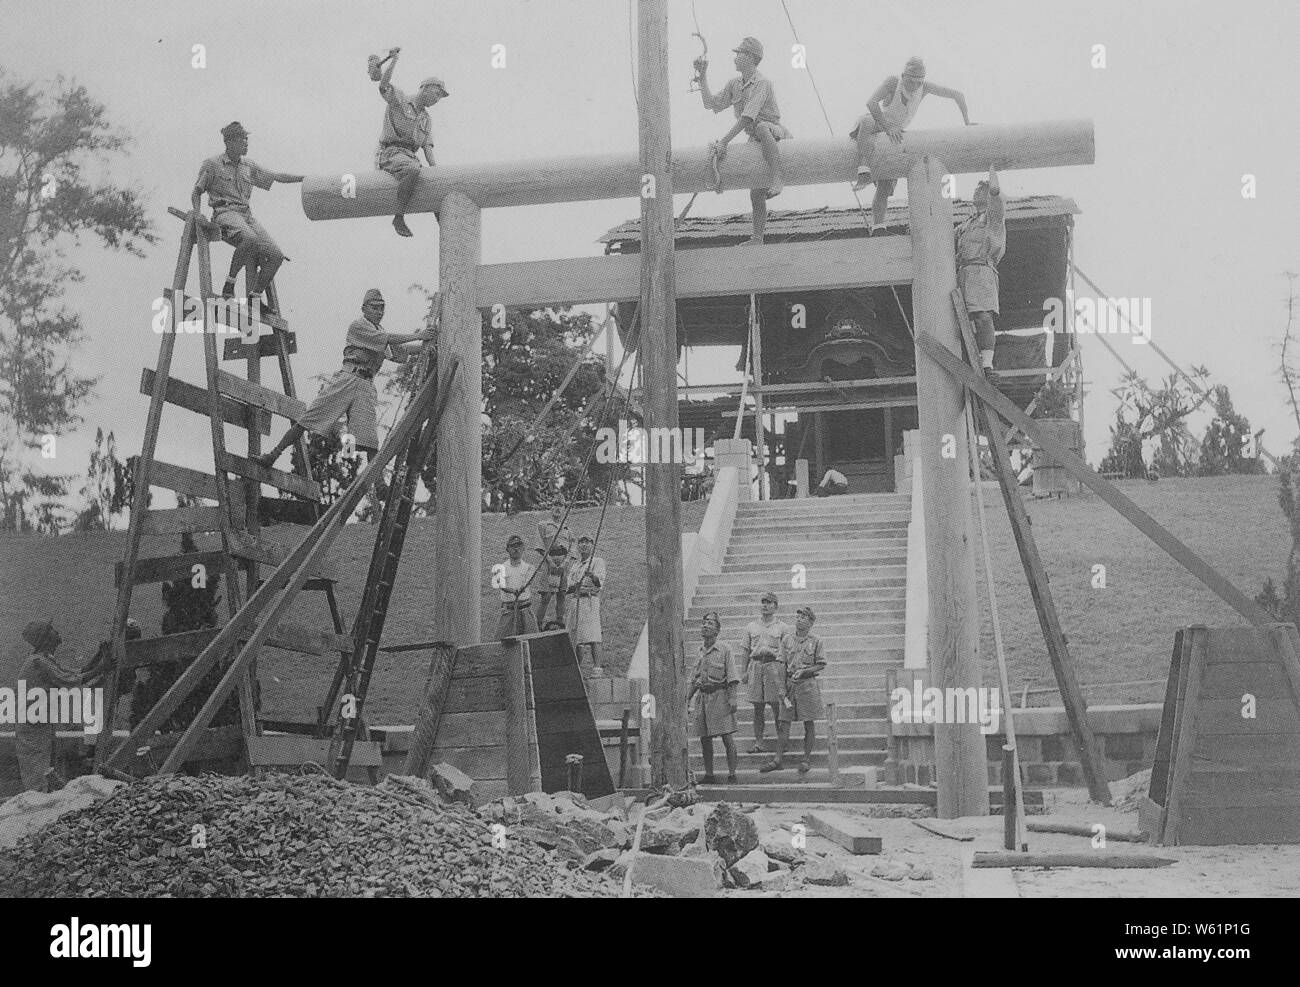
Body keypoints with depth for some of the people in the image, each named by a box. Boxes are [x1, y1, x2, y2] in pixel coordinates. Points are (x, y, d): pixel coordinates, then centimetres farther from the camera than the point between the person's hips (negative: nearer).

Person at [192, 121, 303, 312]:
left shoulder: (249, 166, 20)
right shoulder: (212, 164, 7)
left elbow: (277, 177, 19)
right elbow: (196, 193, 10)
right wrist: (197, 214, -9)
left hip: (246, 215, 6)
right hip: (225, 212, -6)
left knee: (276, 255, -13)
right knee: (250, 239, -39)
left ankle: (255, 296, -6)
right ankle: (229, 285, -29)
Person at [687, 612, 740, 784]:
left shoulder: (724, 650, -4)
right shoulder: (700, 651, 13)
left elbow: (733, 677, -8)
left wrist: (732, 698, -16)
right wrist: (688, 697, 17)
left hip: (719, 695, -6)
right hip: (702, 697, 6)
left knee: (727, 737, -4)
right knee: (704, 738, 7)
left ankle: (732, 774, 0)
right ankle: (709, 775, 15)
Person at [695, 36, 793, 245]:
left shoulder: (762, 83, -18)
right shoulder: (735, 84, 9)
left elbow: (747, 118, -26)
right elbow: (711, 104, 10)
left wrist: (723, 141, -28)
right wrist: (703, 76, 3)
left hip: (775, 133, -8)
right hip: (756, 140, 8)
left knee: (761, 128, -44)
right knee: (756, 194, 8)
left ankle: (777, 179, -50)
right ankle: (757, 239, 16)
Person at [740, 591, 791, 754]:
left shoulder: (782, 627, 8)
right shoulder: (751, 627, 15)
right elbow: (746, 650, 16)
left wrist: (788, 671, -3)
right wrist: (744, 671, 9)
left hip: (774, 664, -2)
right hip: (756, 664, 3)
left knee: (776, 704, -5)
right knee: (757, 706, 2)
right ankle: (758, 742, 4)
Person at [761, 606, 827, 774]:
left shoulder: (816, 641, 0)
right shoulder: (787, 639, 7)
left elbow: (821, 665, 0)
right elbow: (782, 664, 8)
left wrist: (803, 671, -14)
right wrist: (783, 685, 1)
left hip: (808, 684, -2)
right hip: (789, 684, 2)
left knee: (809, 724, 3)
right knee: (783, 722, -1)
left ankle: (807, 759, 11)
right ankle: (778, 759, 0)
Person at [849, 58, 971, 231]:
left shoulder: (924, 87, -13)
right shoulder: (893, 81, -24)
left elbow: (957, 95, -6)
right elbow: (871, 103, -37)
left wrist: (967, 123, -14)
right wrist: (887, 128, -43)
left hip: (892, 135, 5)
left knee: (886, 185, -9)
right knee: (867, 123, -43)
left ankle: (877, 229, -11)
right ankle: (864, 174, -62)